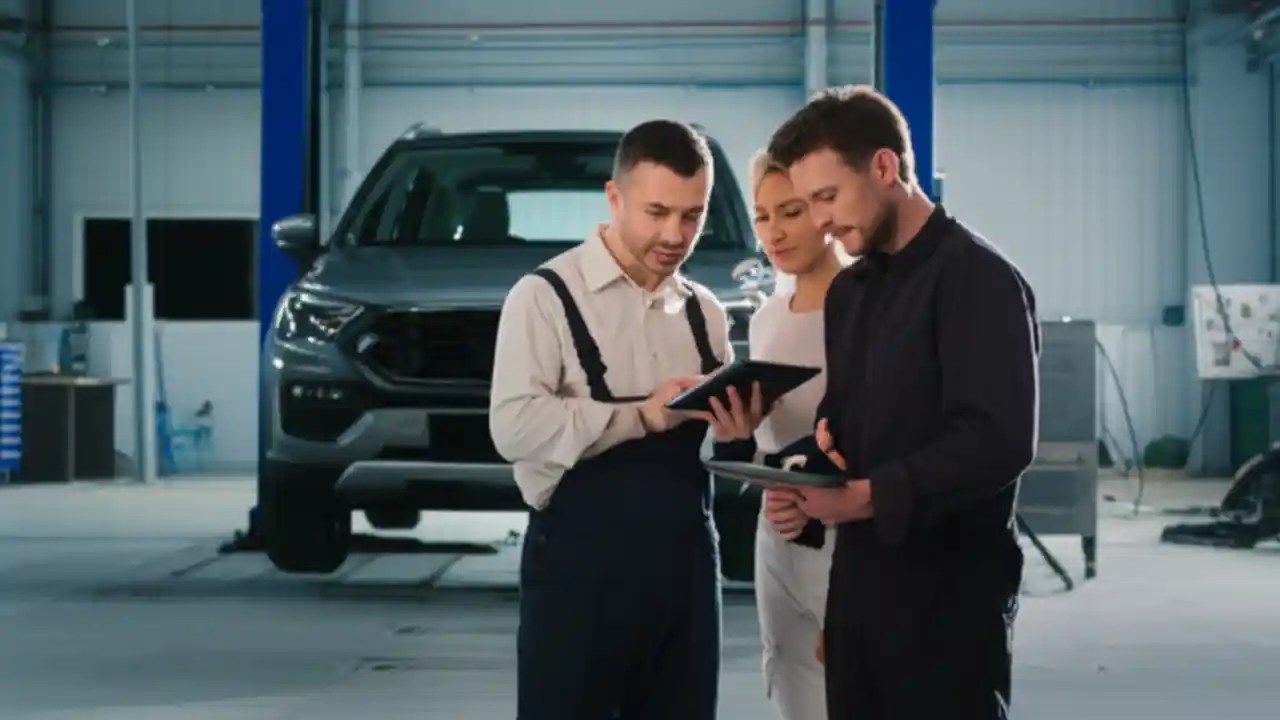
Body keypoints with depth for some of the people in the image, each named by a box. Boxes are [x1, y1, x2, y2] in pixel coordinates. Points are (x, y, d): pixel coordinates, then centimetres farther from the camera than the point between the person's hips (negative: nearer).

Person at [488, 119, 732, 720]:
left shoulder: (704, 312, 13)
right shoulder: (547, 296, -6)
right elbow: (515, 427, -18)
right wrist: (642, 415, -21)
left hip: (685, 563, 6)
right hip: (580, 565, -6)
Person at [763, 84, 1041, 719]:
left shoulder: (976, 277, -11)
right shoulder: (847, 291, 16)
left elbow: (999, 441, -21)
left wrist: (869, 496, -23)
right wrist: (821, 445, -1)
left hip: (950, 589, -8)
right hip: (859, 579, 8)